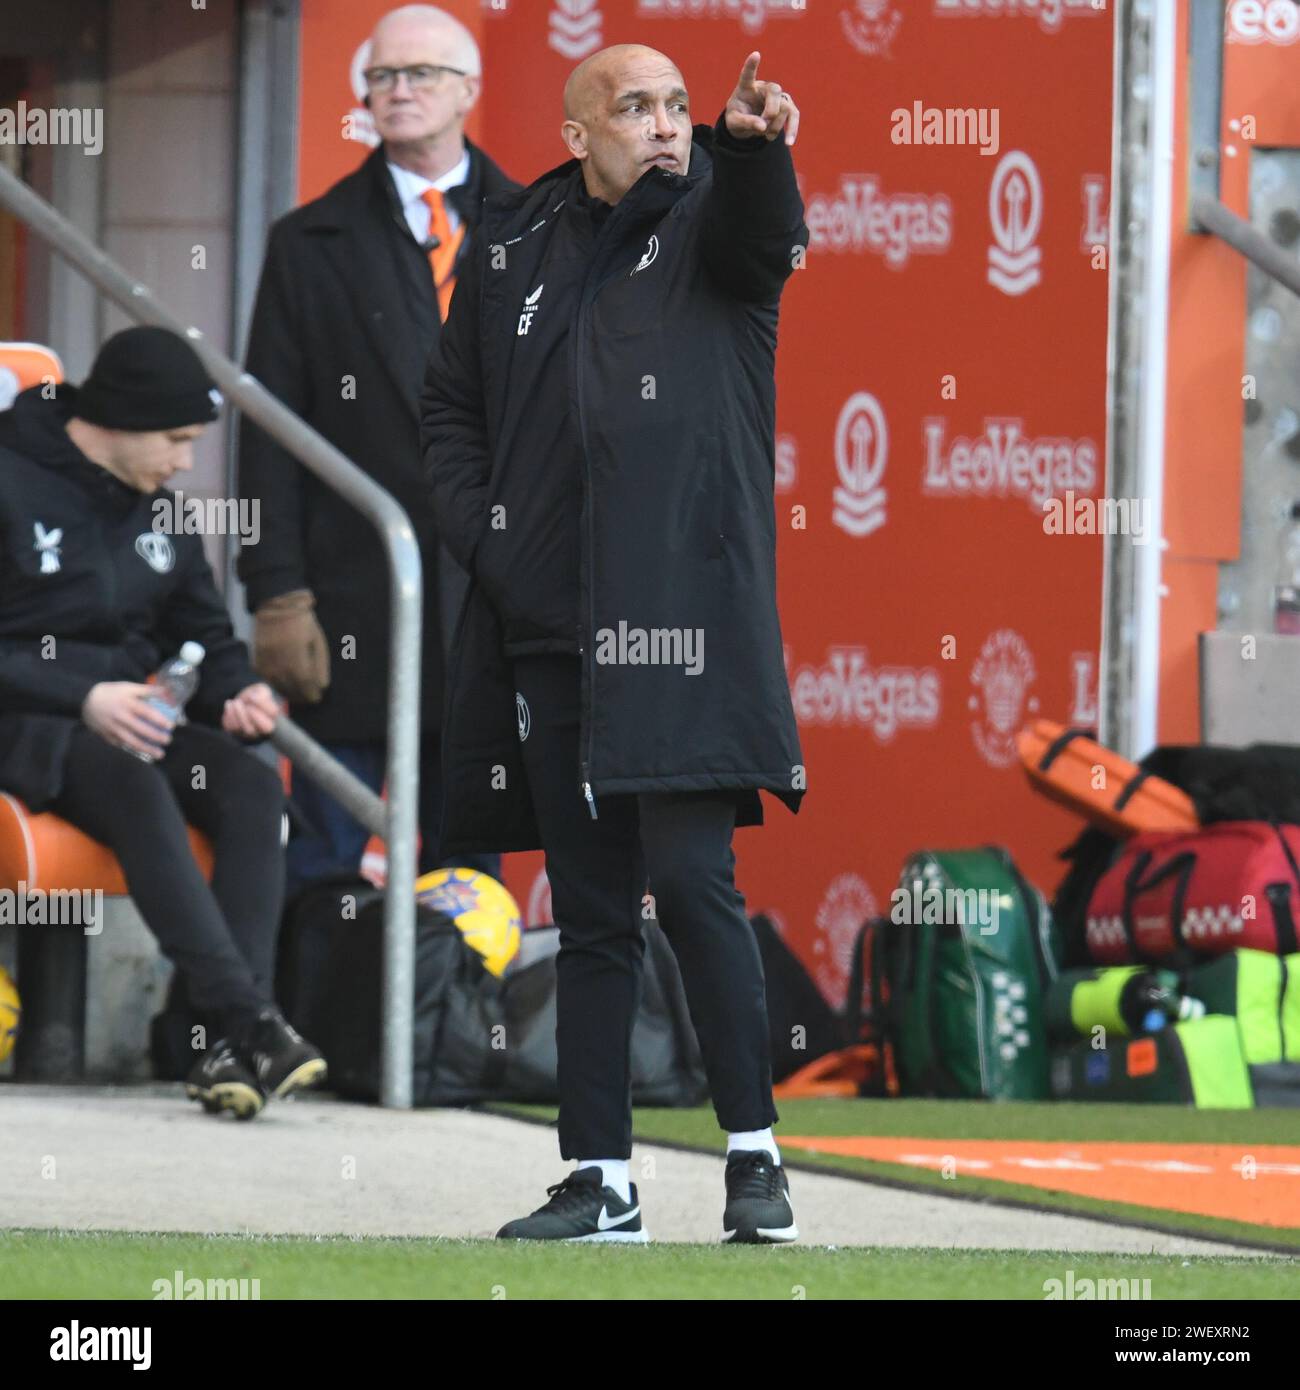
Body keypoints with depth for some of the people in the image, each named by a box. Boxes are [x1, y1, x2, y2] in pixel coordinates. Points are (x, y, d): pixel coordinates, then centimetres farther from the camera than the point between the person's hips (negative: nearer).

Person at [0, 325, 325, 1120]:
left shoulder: (158, 510, 15)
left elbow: (204, 632, 22)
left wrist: (235, 691, -1)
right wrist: (82, 698, -22)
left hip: (127, 721, 7)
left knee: (253, 786, -23)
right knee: (135, 787, -37)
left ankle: (233, 1047, -37)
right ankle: (249, 1023, -45)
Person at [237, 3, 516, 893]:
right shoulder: (312, 245, 6)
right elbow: (271, 437, 2)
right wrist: (278, 597, -7)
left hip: (490, 605, 1)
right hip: (351, 608, -1)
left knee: (468, 866, 6)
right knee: (323, 868, -1)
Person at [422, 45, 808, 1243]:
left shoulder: (711, 222, 3)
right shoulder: (516, 250, 13)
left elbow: (761, 237, -22)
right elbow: (451, 412, 21)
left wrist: (753, 142, -44)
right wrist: (484, 538, 6)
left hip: (682, 620, -4)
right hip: (550, 634, 4)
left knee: (690, 879, -13)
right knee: (590, 911, 8)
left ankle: (755, 1156, -4)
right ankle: (601, 1182, 12)